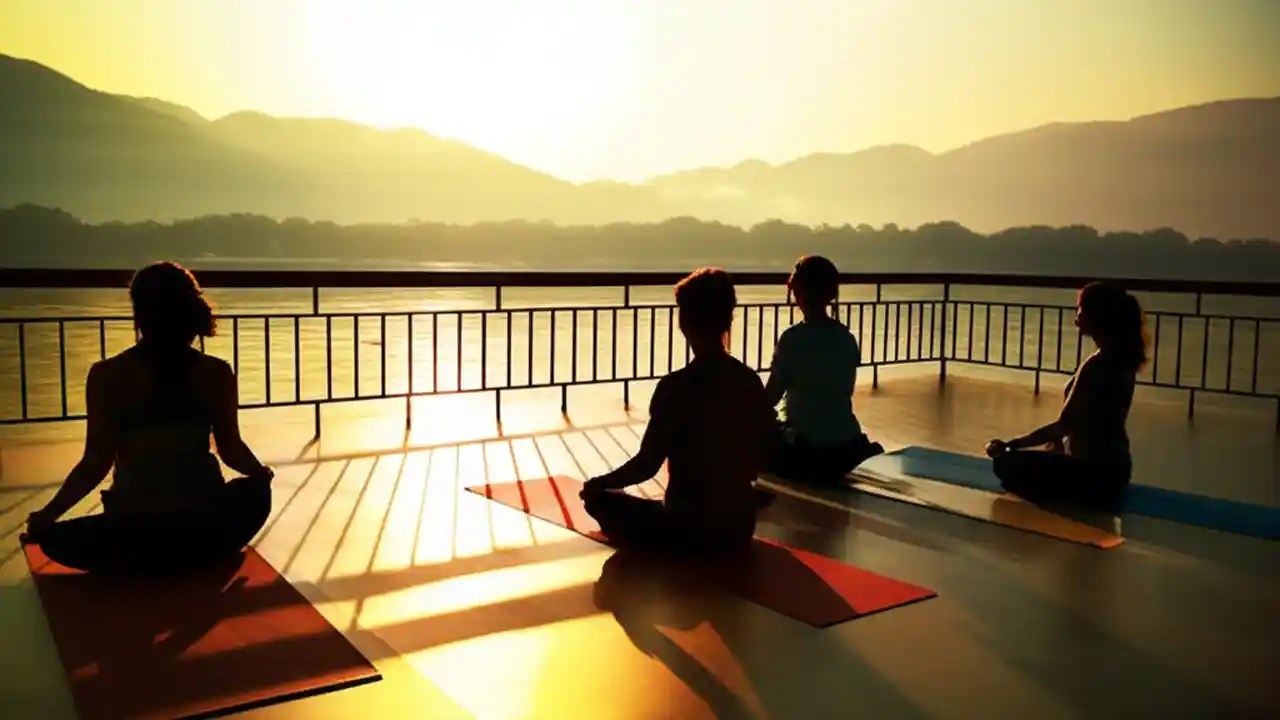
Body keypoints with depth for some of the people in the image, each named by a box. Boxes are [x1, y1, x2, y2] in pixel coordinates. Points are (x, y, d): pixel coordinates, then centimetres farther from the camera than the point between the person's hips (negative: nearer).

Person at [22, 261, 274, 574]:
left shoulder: (107, 376, -10)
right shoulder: (216, 373, -7)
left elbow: (97, 463, -10)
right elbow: (231, 449, 0)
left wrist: (47, 515, 5)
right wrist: (262, 473, 22)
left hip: (135, 531, -1)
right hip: (204, 527, 2)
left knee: (54, 537, 28)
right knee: (254, 493, 34)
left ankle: (140, 562, 9)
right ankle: (196, 557, 16)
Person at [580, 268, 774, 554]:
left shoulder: (675, 387, -18)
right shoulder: (752, 383, -2)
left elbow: (647, 465, -15)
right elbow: (758, 463, 7)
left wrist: (600, 484, 3)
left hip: (688, 529, -6)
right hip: (740, 527, 6)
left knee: (600, 499, 16)